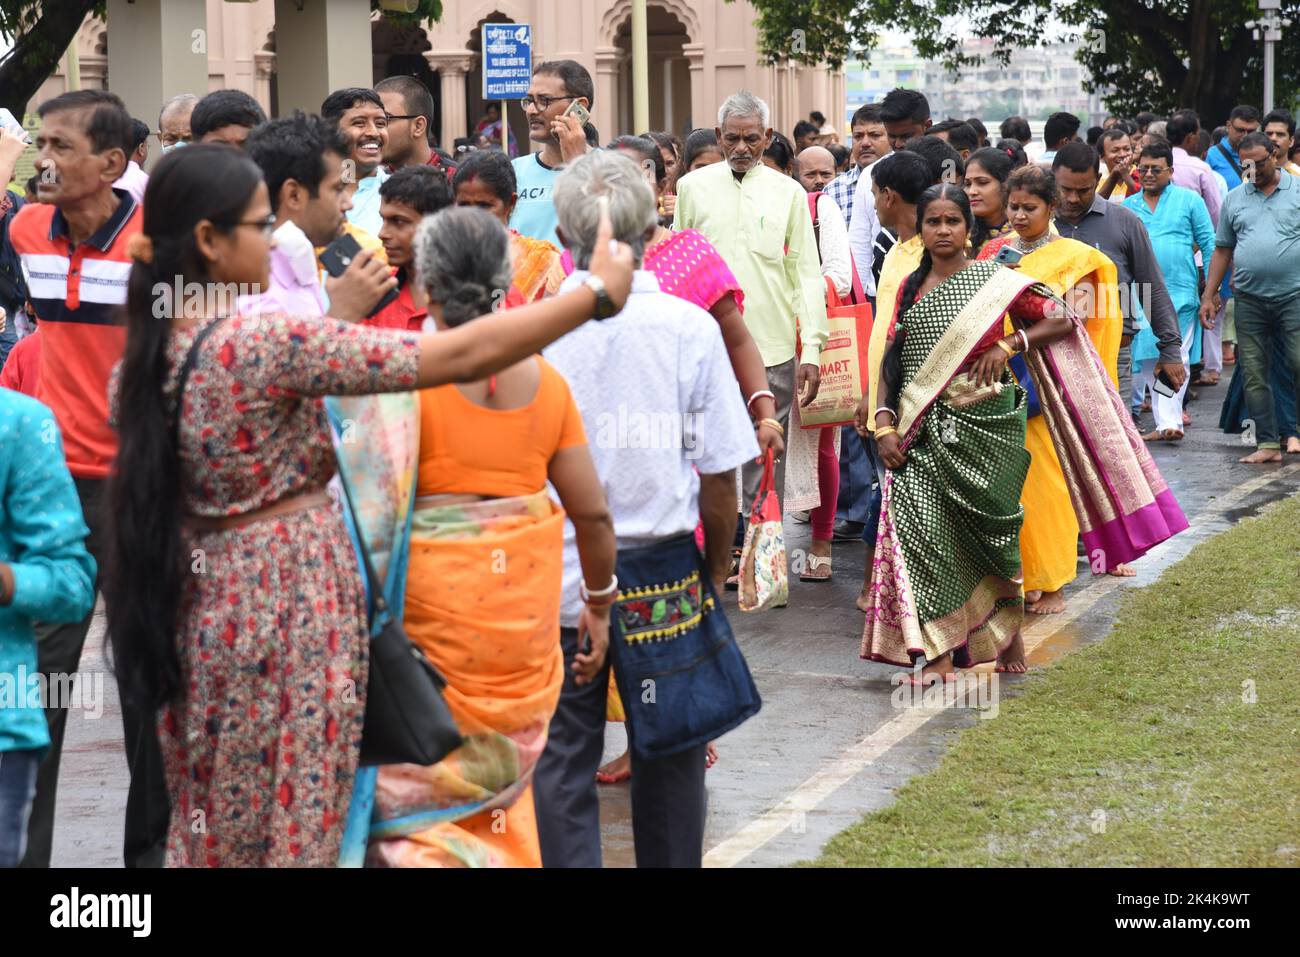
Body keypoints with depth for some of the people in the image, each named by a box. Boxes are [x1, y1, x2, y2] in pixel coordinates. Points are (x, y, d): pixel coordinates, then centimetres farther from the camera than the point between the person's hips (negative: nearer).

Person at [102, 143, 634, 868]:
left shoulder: (151, 354, 2)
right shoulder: (265, 343, -22)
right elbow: (459, 356, -22)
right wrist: (599, 292, -14)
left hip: (209, 606, 8)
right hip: (288, 608, -8)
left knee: (216, 828, 18)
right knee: (290, 830, 3)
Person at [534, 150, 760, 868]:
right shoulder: (688, 327, -7)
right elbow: (719, 476, -4)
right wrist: (715, 573, 10)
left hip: (561, 575, -1)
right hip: (665, 574, 1)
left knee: (561, 763, 6)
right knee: (670, 755, 16)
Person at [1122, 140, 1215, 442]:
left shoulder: (1189, 200, 5)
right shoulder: (1127, 207, 13)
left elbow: (1209, 245, 4)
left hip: (1181, 293, -3)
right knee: (1149, 360, 0)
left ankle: (1169, 420, -6)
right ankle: (1167, 421, 5)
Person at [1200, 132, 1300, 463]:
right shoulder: (1234, 199, 13)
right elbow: (1222, 250, 16)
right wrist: (1208, 296, 11)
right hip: (1250, 299, 3)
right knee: (1254, 375, 3)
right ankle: (1267, 444, 10)